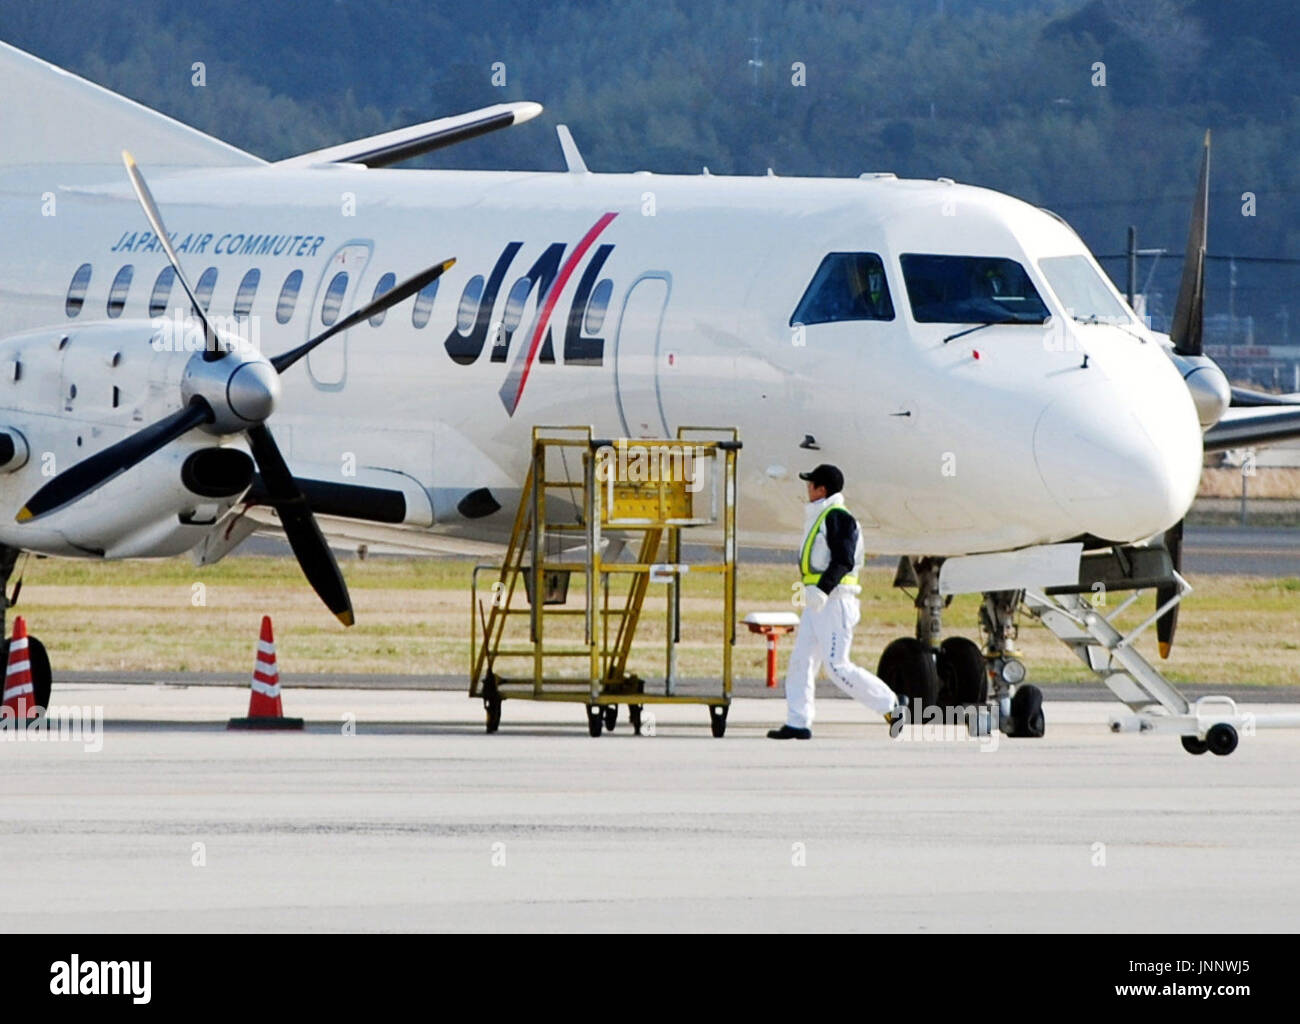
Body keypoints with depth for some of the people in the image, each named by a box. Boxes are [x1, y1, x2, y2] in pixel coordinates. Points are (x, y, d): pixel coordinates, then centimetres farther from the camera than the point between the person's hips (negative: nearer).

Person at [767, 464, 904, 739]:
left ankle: (891, 705, -4)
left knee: (837, 666, -11)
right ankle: (797, 723, 3)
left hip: (834, 601, -10)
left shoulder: (838, 517, -12)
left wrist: (823, 589, -31)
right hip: (817, 603, 10)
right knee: (800, 661, 4)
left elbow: (844, 561, -22)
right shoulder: (822, 517, 20)